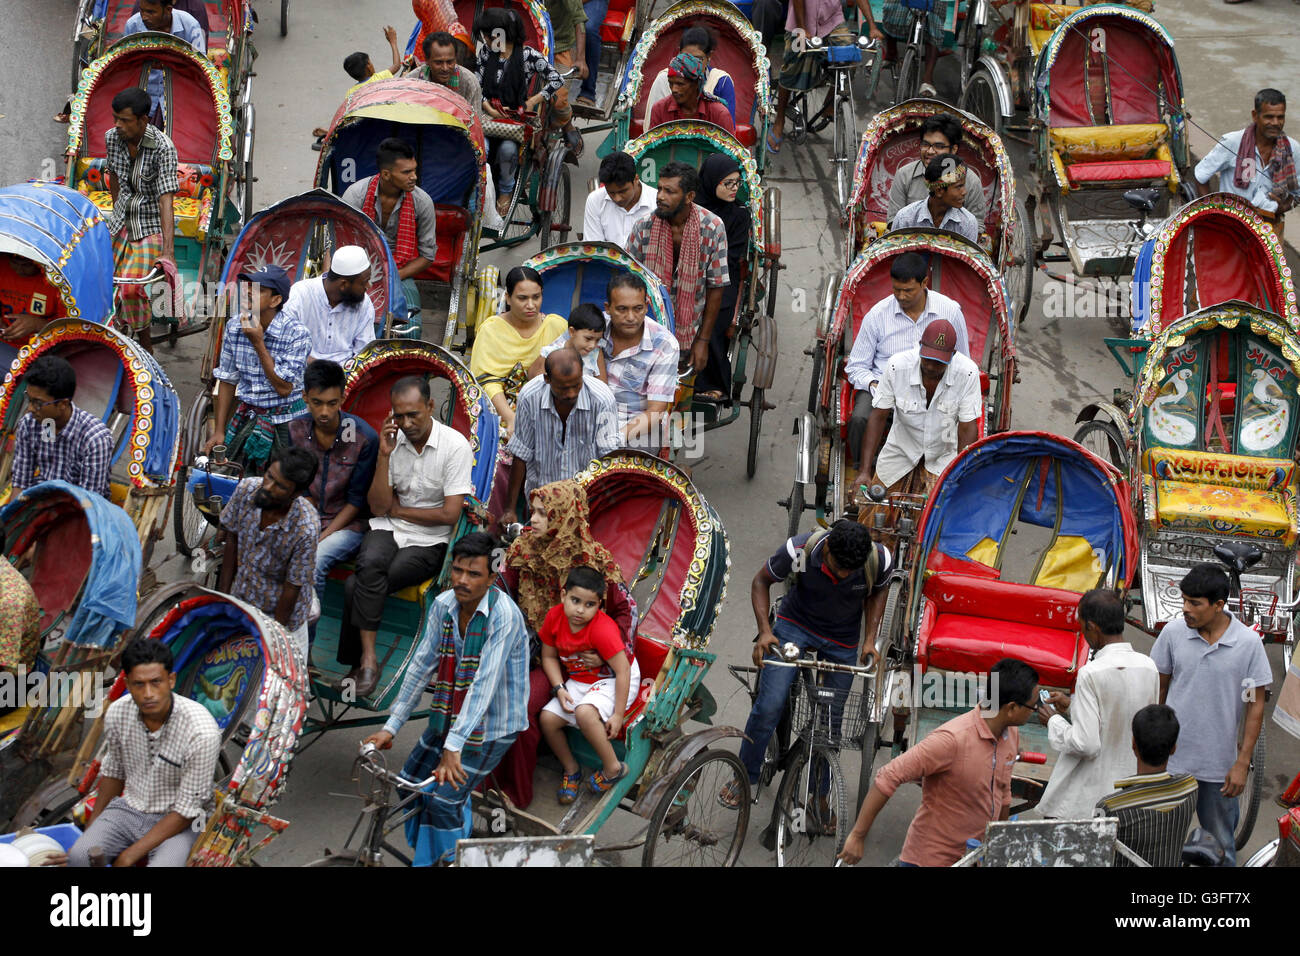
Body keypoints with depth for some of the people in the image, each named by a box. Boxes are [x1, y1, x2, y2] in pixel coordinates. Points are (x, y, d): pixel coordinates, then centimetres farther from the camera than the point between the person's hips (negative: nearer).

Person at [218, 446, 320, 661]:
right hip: (241, 600, 4)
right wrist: (223, 595, 1)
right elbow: (232, 541, -4)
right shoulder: (246, 490, -19)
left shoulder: (306, 529, -32)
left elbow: (292, 587, -21)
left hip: (280, 612, -4)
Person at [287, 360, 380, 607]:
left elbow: (356, 500, -10)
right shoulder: (297, 429, -3)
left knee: (313, 561, -32)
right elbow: (302, 490, 3)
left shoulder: (364, 437, -16)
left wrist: (322, 538, -15)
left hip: (348, 524, -4)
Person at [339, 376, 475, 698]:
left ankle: (356, 661, -10)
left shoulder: (455, 445, -8)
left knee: (357, 586, -25)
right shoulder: (393, 440, 4)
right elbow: (378, 507, -1)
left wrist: (397, 509, -3)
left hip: (428, 541, -3)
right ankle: (368, 658, -32)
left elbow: (449, 514, -12)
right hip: (388, 529, 3)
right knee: (370, 563, -33)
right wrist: (384, 456, -11)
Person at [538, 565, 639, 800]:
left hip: (614, 681, -7)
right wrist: (559, 689, -12)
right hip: (579, 681, 7)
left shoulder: (602, 629, -29)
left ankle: (613, 768, -14)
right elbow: (549, 657, 3)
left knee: (585, 712, -34)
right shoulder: (555, 617, -12)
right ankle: (570, 769, 11)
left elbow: (623, 670, -25)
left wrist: (618, 714, -24)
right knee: (547, 718, -12)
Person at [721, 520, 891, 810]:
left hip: (842, 642, 2)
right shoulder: (799, 550, -30)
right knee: (769, 706, -15)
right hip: (795, 625, -2)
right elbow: (761, 581, -10)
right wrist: (765, 631, -19)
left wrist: (869, 640, -8)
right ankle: (745, 777, 4)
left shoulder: (880, 560, -25)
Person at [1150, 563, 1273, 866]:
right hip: (1173, 760, 1)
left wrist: (1242, 763, -7)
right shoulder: (1173, 633, -7)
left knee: (1220, 844, 12)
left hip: (1221, 765, -1)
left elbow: (1255, 705, -5)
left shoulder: (1249, 643, -11)